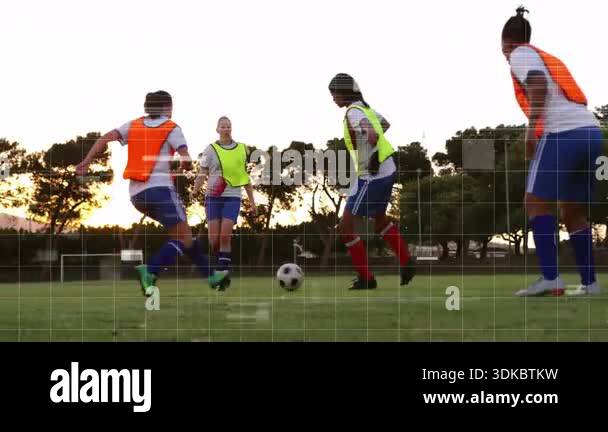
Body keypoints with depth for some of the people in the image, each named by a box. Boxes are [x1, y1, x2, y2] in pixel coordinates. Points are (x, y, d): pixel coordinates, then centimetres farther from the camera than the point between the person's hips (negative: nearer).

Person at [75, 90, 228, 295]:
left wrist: (86, 162, 2)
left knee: (183, 232, 18)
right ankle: (150, 271, -27)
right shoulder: (171, 128, 2)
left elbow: (105, 139, 4)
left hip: (136, 194, 7)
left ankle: (210, 274, 23)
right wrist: (186, 166, 13)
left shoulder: (133, 125, 16)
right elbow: (186, 160, -10)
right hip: (159, 188, -7)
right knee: (183, 238, -5)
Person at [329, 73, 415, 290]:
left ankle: (366, 278, 2)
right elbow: (385, 125, 31)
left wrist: (372, 159, -23)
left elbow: (372, 135, -37)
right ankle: (406, 263, 34)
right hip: (387, 171, 10)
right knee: (379, 219, 30)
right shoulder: (365, 108, 10)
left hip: (372, 176, -10)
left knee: (346, 227, -2)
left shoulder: (353, 113, -19)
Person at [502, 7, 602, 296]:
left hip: (562, 133, -8)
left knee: (537, 204, -6)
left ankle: (550, 278, -19)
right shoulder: (549, 59, 29)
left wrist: (531, 127, -12)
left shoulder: (520, 55, 6)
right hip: (591, 131, 8)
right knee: (573, 212, 13)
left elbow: (538, 84, -12)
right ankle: (589, 282, 6)